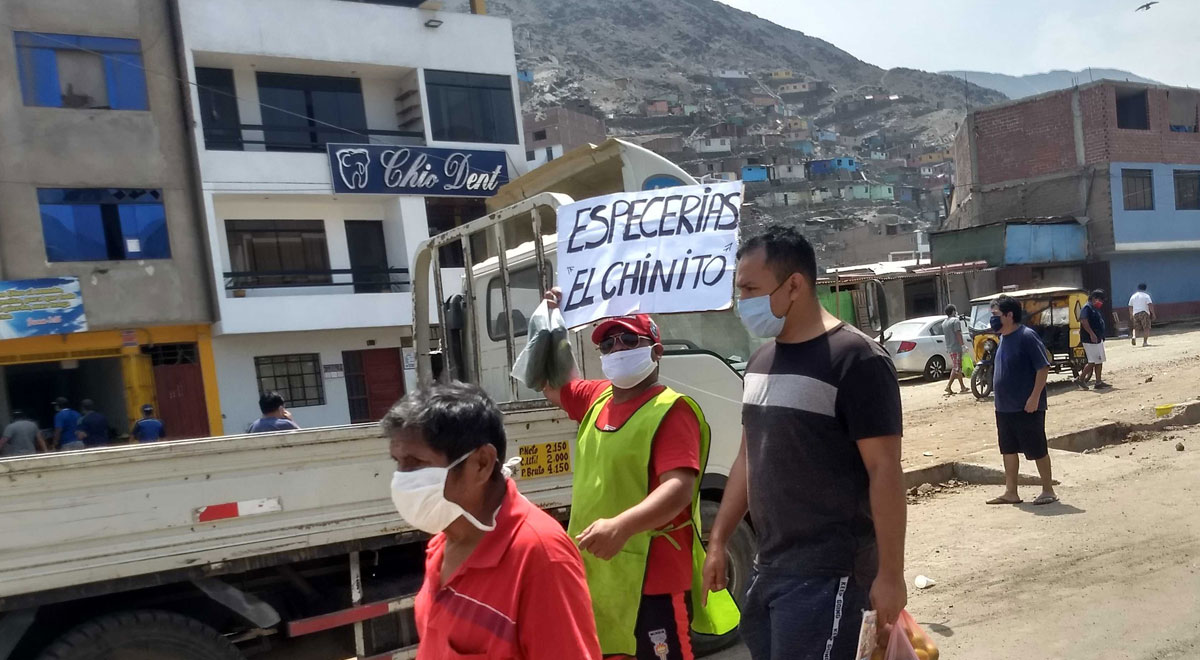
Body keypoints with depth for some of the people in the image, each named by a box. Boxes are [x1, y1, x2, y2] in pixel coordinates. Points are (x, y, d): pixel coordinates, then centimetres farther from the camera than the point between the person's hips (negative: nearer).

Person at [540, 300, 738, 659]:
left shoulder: (671, 410, -14)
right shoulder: (597, 397, 9)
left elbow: (680, 488, -25)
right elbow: (552, 386, 27)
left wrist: (622, 525, -39)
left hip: (652, 578, -8)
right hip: (595, 572, 8)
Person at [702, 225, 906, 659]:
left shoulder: (855, 360, -14)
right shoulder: (760, 360, 9)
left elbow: (885, 470, -15)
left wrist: (890, 574, -15)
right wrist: (718, 541, 15)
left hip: (826, 573, -7)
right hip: (766, 567, 8)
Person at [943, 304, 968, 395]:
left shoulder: (944, 323, 15)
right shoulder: (955, 320, -10)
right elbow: (958, 334, -18)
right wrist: (963, 345, -19)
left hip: (949, 348, 8)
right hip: (956, 347, -8)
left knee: (958, 367, 15)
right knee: (956, 368, -7)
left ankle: (962, 386, 19)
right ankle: (948, 386, -16)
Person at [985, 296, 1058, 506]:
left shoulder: (1027, 337, -15)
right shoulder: (1003, 338, 11)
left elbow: (1043, 367, -17)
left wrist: (1035, 397, -22)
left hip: (1026, 408, -8)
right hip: (1004, 408, 9)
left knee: (1037, 450, 4)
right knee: (1008, 450, 12)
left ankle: (1048, 490, 17)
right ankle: (1010, 492, 20)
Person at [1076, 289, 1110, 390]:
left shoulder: (1095, 309, 18)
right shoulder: (1087, 308, -13)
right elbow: (1084, 321, -25)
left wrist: (1101, 337, 22)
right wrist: (1091, 334, -31)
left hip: (1098, 339, 10)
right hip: (1090, 340, -10)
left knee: (1099, 361, 10)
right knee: (1092, 362, -8)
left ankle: (1099, 382, 14)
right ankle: (1080, 379, 1)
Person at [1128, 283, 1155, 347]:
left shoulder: (1133, 296, 13)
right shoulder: (1146, 296, -1)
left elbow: (1130, 307, 15)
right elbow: (1150, 305, -11)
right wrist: (1153, 314, -7)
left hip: (1135, 313, 4)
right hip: (1144, 313, -4)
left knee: (1136, 328, 10)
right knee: (1146, 328, 1)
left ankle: (1134, 337, -17)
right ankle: (1145, 342, -3)